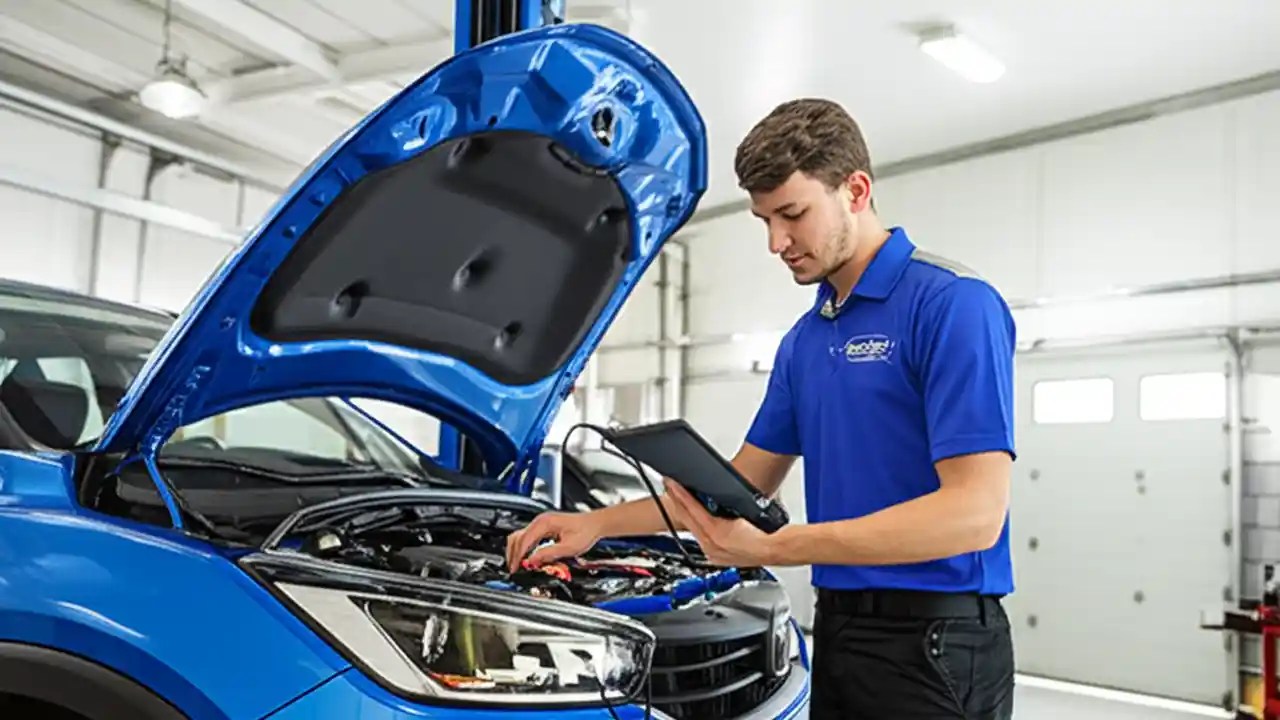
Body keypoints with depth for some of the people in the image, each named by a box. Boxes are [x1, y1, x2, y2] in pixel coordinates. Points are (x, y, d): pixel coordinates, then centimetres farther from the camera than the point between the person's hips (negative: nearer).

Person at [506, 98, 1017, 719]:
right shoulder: (804, 340, 11)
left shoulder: (952, 306, -15)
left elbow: (975, 512, -22)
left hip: (935, 644, -8)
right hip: (837, 631, 8)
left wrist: (774, 549, -29)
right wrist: (597, 524, 9)